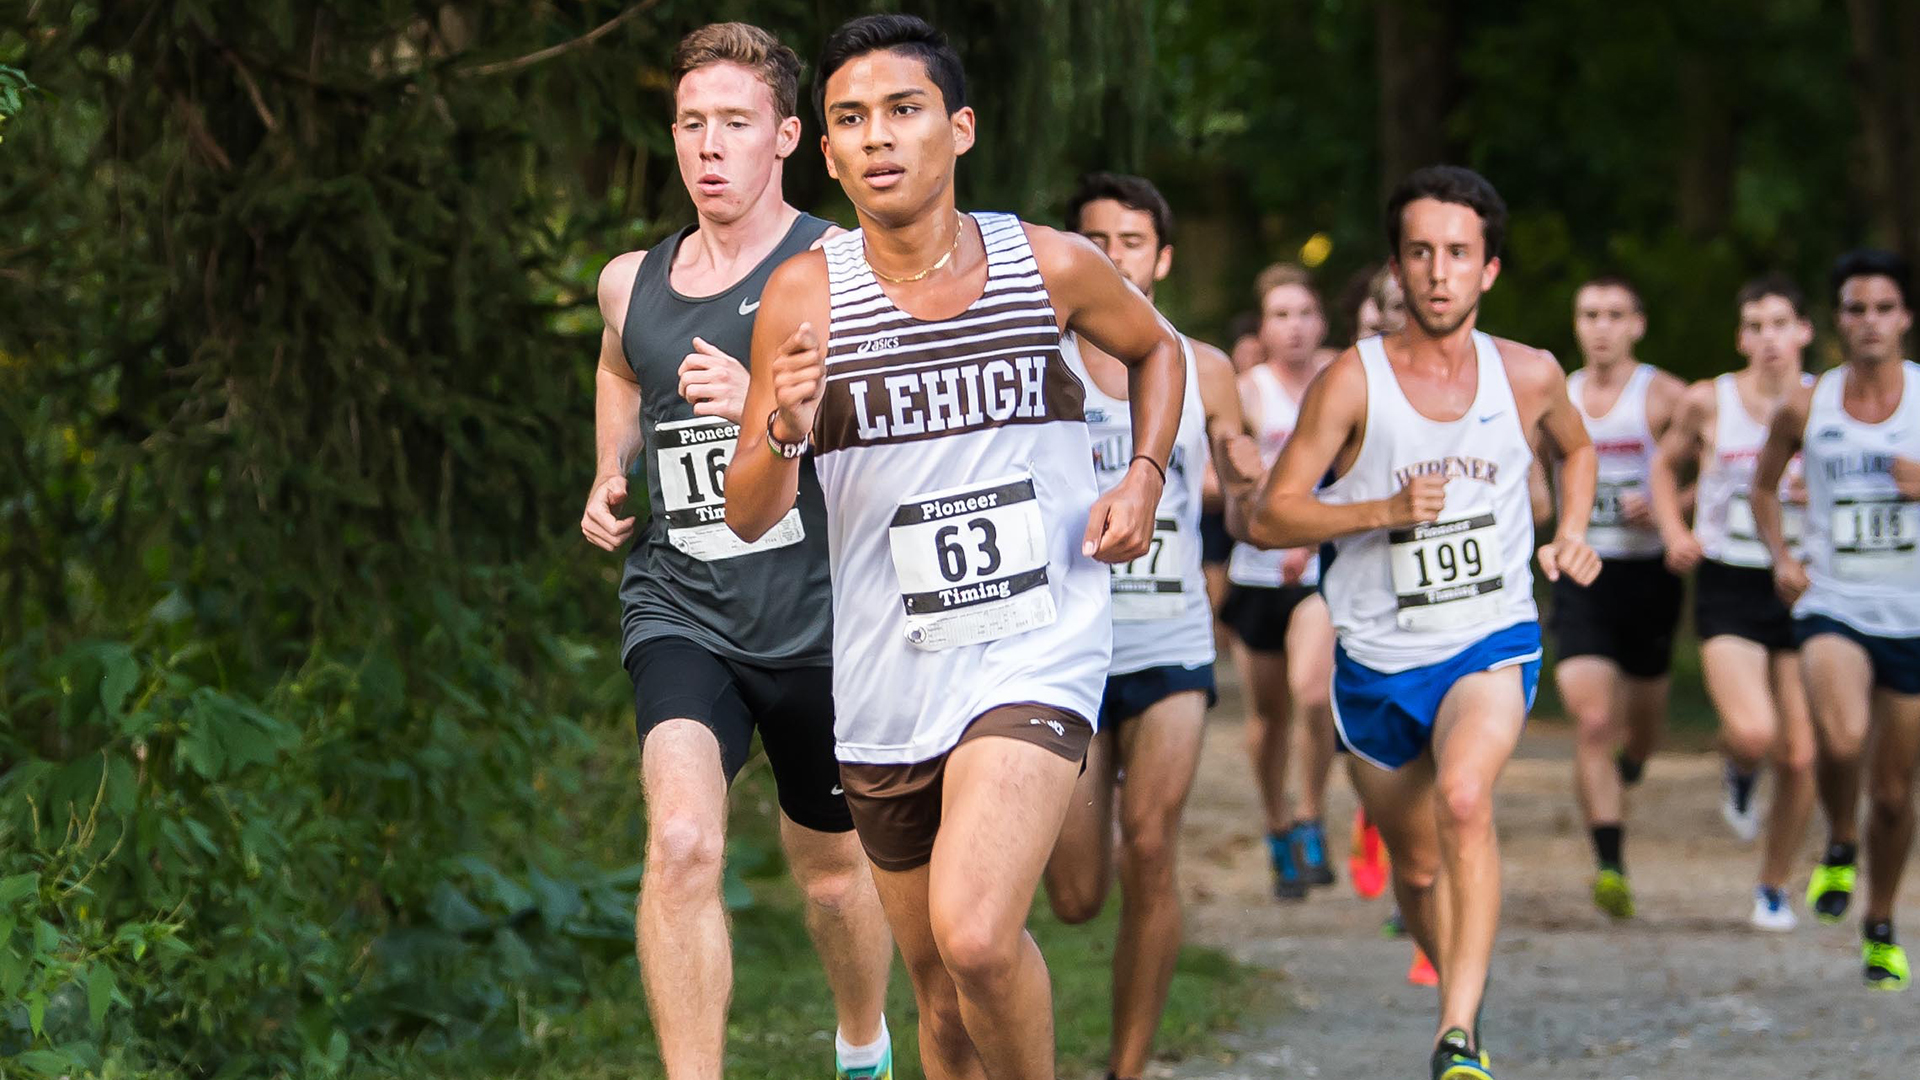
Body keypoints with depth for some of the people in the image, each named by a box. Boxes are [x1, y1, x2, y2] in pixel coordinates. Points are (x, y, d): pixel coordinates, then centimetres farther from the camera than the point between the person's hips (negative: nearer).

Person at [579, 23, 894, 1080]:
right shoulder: (631, 283, 7)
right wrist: (612, 472, 14)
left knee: (833, 873, 16)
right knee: (681, 839, -24)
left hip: (814, 622, -2)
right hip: (679, 614, 2)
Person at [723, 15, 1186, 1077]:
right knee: (937, 984, 13)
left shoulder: (1052, 265, -4)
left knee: (974, 935, -24)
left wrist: (1144, 475, 3)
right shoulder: (803, 295, -5)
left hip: (1034, 656, -2)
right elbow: (748, 515, -4)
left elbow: (1154, 349, 20)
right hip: (888, 679, 2)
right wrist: (787, 433, -24)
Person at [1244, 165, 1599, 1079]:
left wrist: (1572, 533, 6)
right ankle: (1465, 998, 41)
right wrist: (1387, 509, -23)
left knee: (1464, 797, -30)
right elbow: (1269, 518, -11)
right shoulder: (1353, 381, -9)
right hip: (1378, 659, 1)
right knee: (1417, 868, 12)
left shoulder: (1529, 376, -1)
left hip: (1492, 641, -1)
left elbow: (1574, 449, 24)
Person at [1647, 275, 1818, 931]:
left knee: (1800, 757, 1)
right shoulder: (1708, 402, -1)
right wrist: (1674, 532, 1)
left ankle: (1774, 886, 23)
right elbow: (1667, 465, 17)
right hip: (1728, 588, -2)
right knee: (1753, 733, -23)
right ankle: (1740, 773, 15)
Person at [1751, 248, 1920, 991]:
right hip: (1832, 605, -1)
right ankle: (1838, 849, 0)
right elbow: (1763, 485, 18)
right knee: (1842, 739, -30)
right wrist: (1780, 554, 2)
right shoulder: (1806, 408, 1)